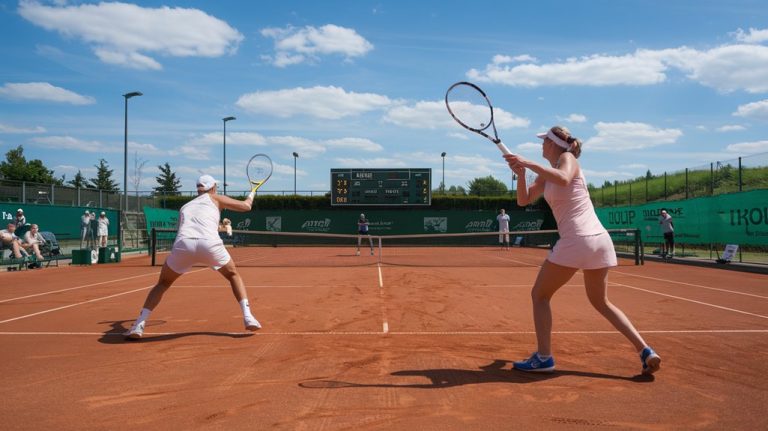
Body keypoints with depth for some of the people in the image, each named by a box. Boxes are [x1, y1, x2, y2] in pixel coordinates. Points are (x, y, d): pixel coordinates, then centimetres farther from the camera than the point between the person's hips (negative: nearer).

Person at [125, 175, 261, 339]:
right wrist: (251, 195, 46)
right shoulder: (215, 198, 26)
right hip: (210, 244, -2)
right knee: (234, 275, 24)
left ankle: (139, 325, 8)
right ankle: (248, 317, 10)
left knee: (162, 283, 24)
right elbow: (246, 206, 24)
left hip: (183, 244, 2)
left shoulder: (185, 207, 36)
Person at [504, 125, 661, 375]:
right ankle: (645, 351, 10)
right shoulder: (546, 176, 21)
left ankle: (543, 358, 3)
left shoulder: (567, 158, -2)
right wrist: (520, 174, 1)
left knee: (539, 296, 6)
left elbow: (563, 179, -27)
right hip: (600, 240, 9)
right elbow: (524, 200, 17)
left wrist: (529, 163, -24)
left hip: (576, 241, -9)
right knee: (600, 302, 20)